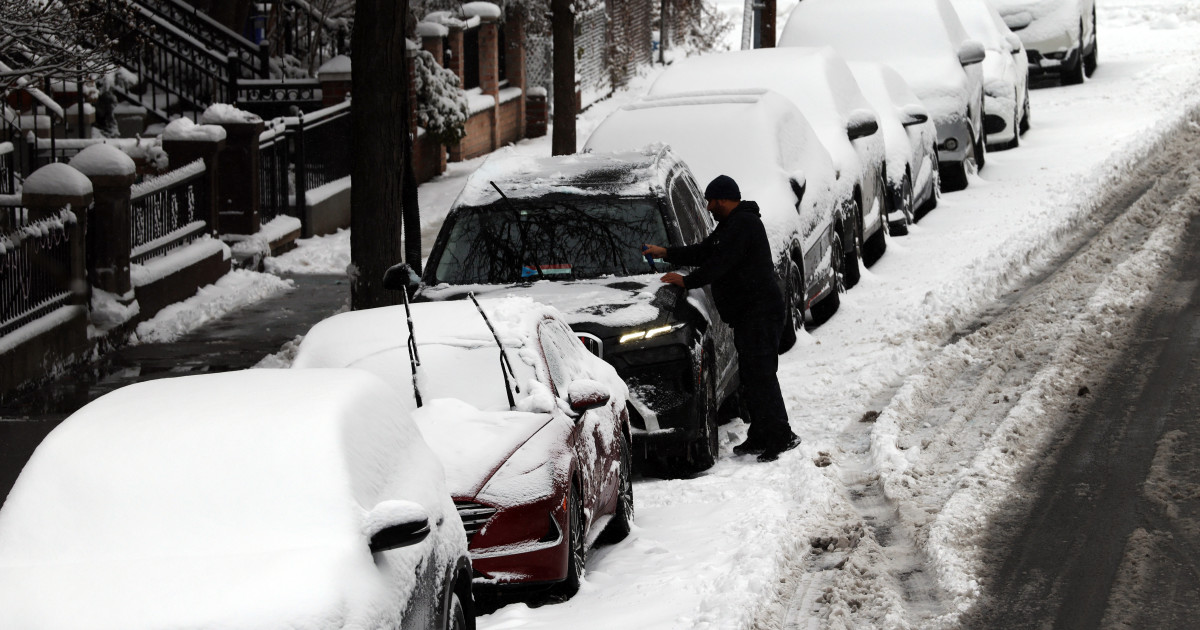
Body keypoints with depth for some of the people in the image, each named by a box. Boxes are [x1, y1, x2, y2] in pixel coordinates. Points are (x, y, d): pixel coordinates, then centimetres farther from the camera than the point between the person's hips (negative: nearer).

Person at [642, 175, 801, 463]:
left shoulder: (743, 225, -15)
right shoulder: (731, 225, 20)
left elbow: (719, 263, -19)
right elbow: (704, 251, 27)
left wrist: (686, 281, -11)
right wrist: (665, 253, 25)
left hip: (759, 312, -11)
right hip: (745, 314, 11)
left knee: (760, 374, -13)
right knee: (751, 376, 12)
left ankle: (780, 436, -13)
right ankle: (760, 436, 16)